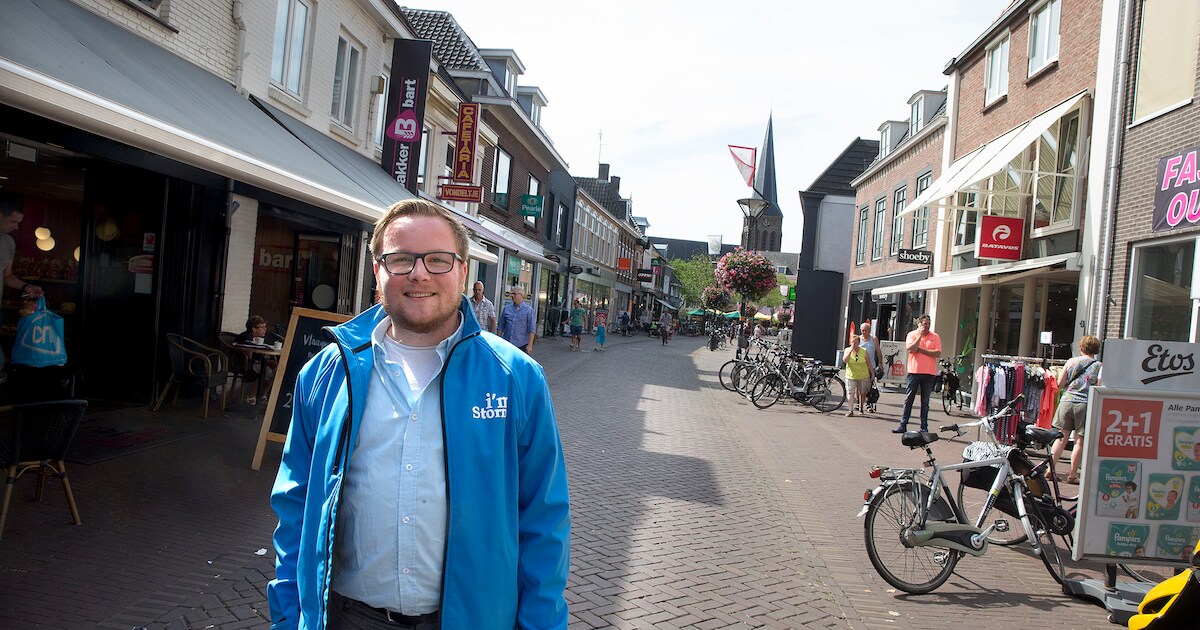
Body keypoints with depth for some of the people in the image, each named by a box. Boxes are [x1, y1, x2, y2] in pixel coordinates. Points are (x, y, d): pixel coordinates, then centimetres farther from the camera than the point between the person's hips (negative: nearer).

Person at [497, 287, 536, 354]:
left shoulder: (528, 310, 0)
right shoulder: (507, 308, 10)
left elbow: (531, 330, -4)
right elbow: (501, 326, 15)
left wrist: (530, 345, -10)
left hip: (521, 345, -3)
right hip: (506, 344, 3)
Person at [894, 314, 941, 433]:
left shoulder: (935, 337, 4)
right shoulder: (912, 335, 3)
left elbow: (938, 353, -7)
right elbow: (910, 349, -14)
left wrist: (921, 350, -10)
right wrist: (920, 335, -12)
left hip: (929, 373, 1)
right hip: (914, 372, 0)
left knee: (925, 402, 7)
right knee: (908, 400, 1)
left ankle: (924, 427, 13)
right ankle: (903, 425, 5)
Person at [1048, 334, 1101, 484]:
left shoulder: (1071, 361, 5)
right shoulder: (1099, 366, 0)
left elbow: (1060, 383, 5)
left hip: (1067, 401, 2)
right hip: (1085, 404, -2)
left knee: (1061, 437, 9)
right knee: (1080, 441, 5)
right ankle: (1072, 475, 8)